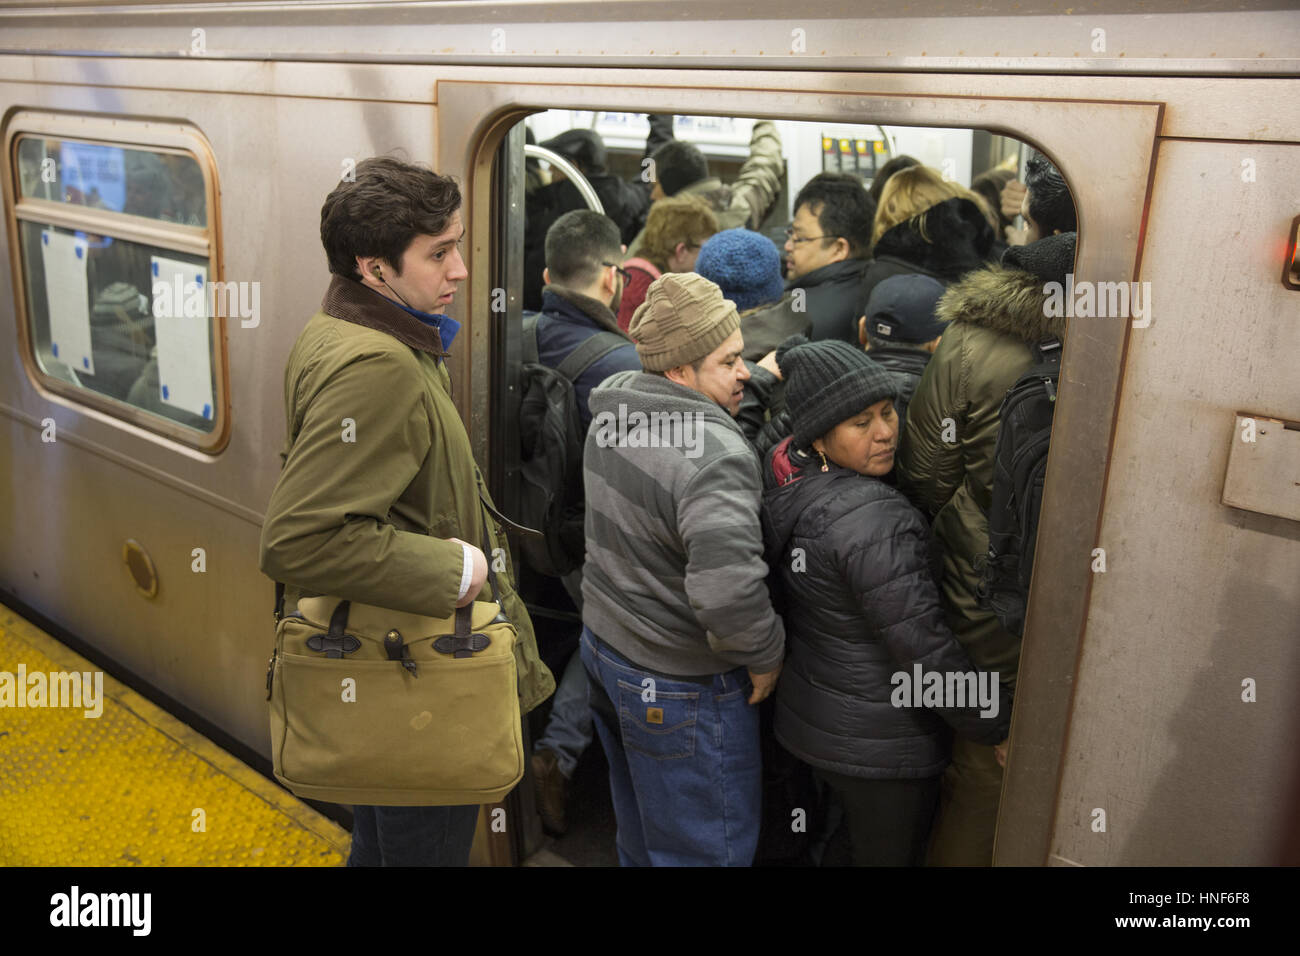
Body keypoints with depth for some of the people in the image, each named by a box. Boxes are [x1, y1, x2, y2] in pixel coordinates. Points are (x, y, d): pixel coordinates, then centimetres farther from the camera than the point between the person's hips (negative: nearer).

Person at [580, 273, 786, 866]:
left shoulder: (613, 409, -2)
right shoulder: (716, 456, -29)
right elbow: (727, 590, -41)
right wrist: (766, 655, -20)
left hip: (603, 642, 9)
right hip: (679, 686, -8)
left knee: (640, 832, 28)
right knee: (706, 849, 11)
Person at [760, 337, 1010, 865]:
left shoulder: (785, 480, -5)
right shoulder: (876, 522, -29)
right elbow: (924, 648, -26)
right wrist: (1001, 729, -14)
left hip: (808, 715, 8)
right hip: (877, 745, -8)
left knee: (845, 841, 28)